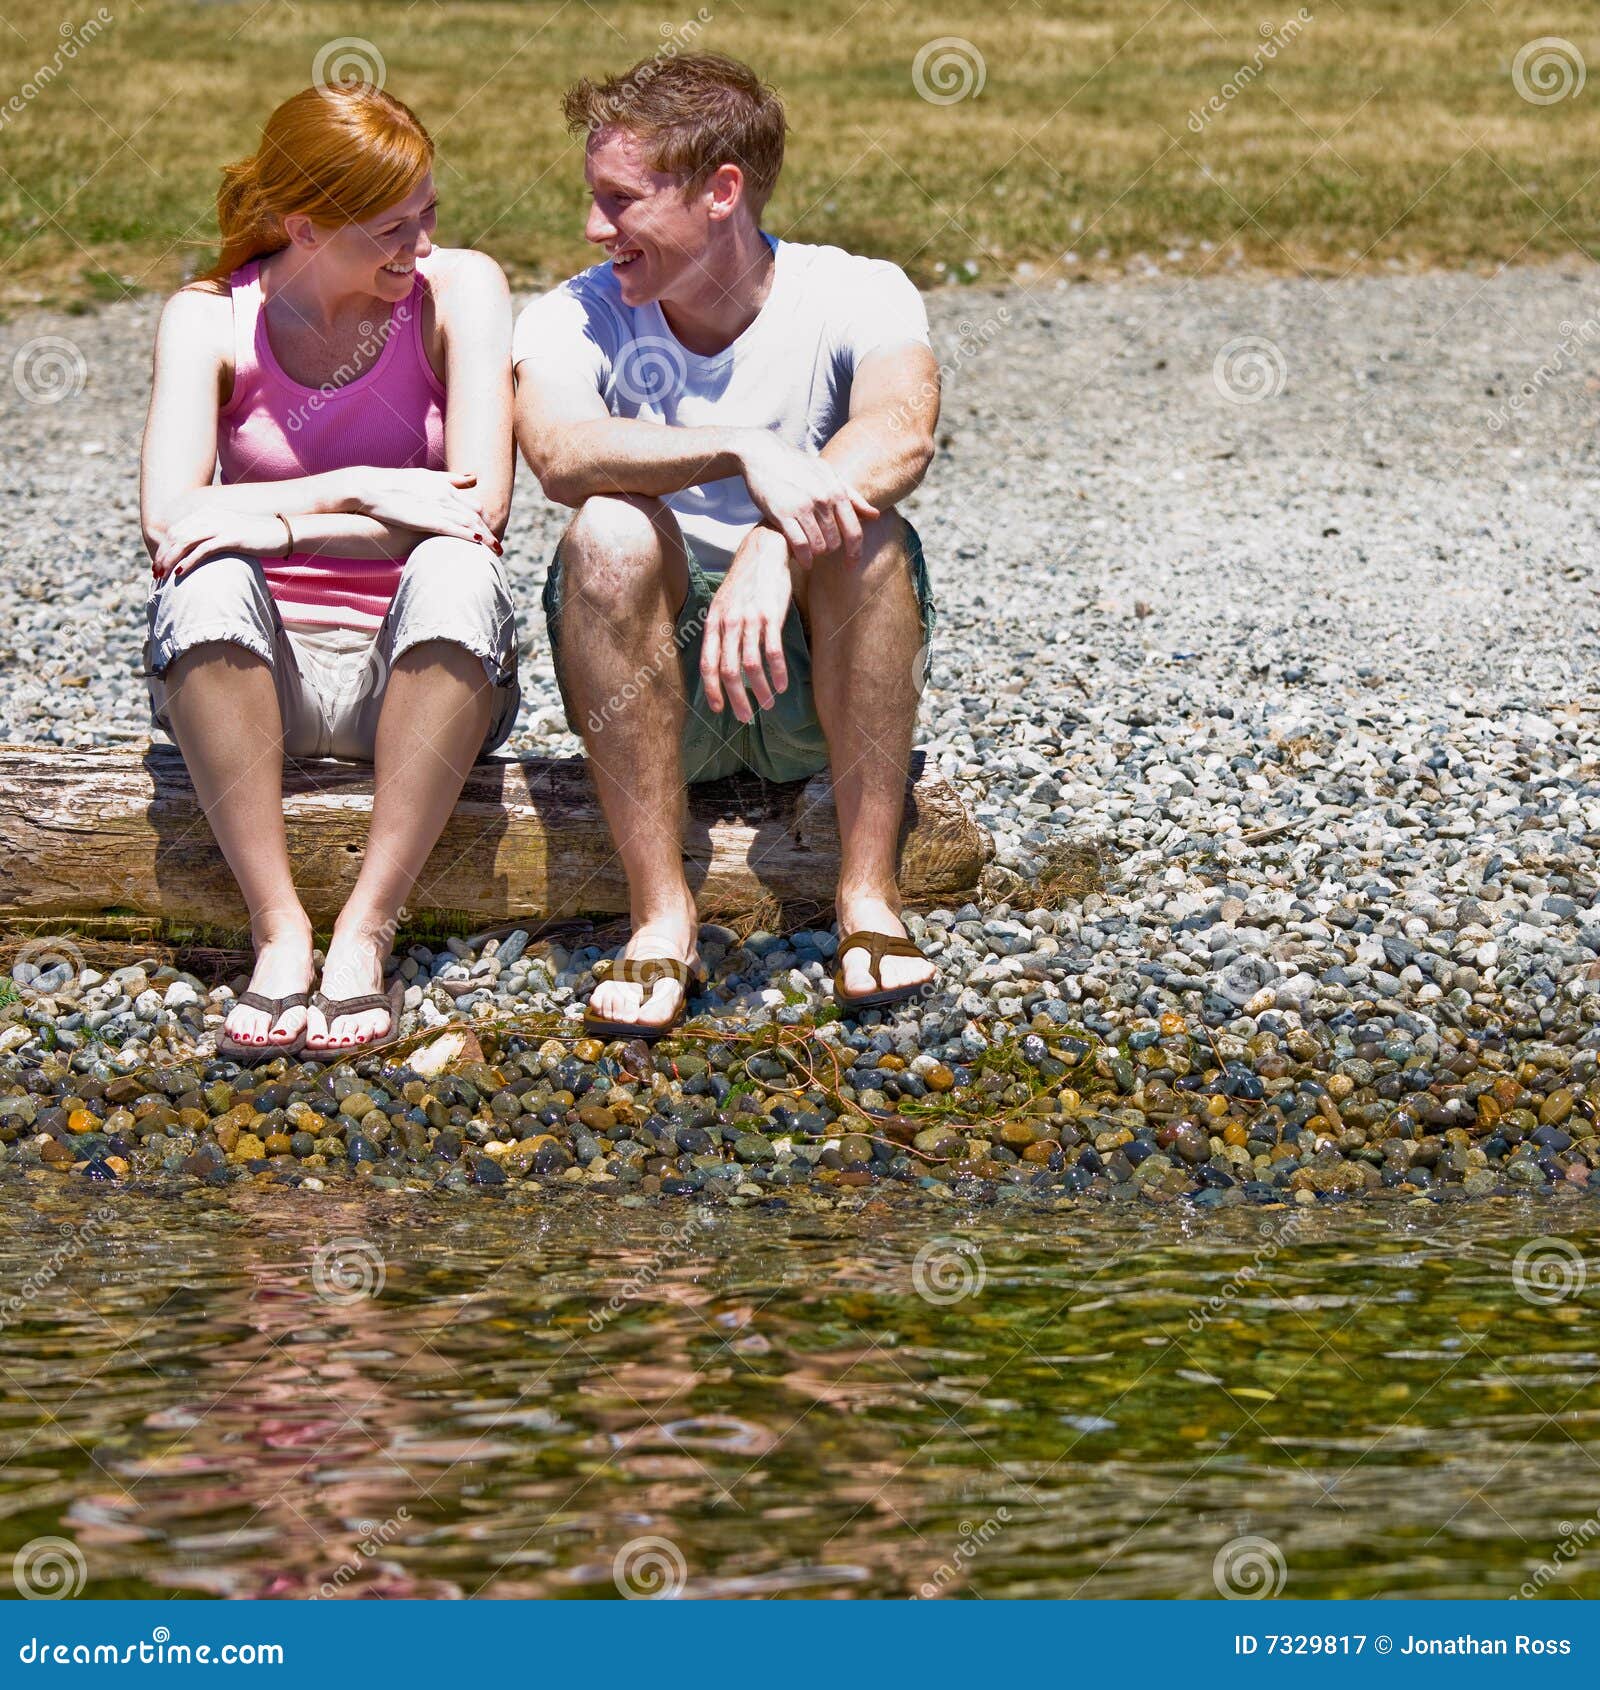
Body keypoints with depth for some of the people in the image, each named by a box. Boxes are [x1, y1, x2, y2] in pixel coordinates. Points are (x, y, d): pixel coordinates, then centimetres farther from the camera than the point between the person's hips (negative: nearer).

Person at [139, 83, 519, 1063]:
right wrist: (358, 491, -23)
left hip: (422, 669, 0)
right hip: (257, 674, 0)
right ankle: (279, 934, -29)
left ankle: (367, 934, -30)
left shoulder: (459, 291, -4)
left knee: (456, 571, -33)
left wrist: (278, 521, -22)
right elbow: (168, 521, -17)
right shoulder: (211, 320, -3)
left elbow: (482, 509, -15)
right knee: (209, 579, -32)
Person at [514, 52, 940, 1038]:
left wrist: (771, 550, -44)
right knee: (613, 529, -28)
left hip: (818, 683, 0)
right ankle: (662, 911, -29)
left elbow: (901, 435, -26)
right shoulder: (574, 320, -2)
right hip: (651, 694, 1)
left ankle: (871, 895, -28)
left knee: (862, 530, -29)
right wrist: (745, 452, -40)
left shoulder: (857, 296, -4)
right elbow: (559, 452, -25)